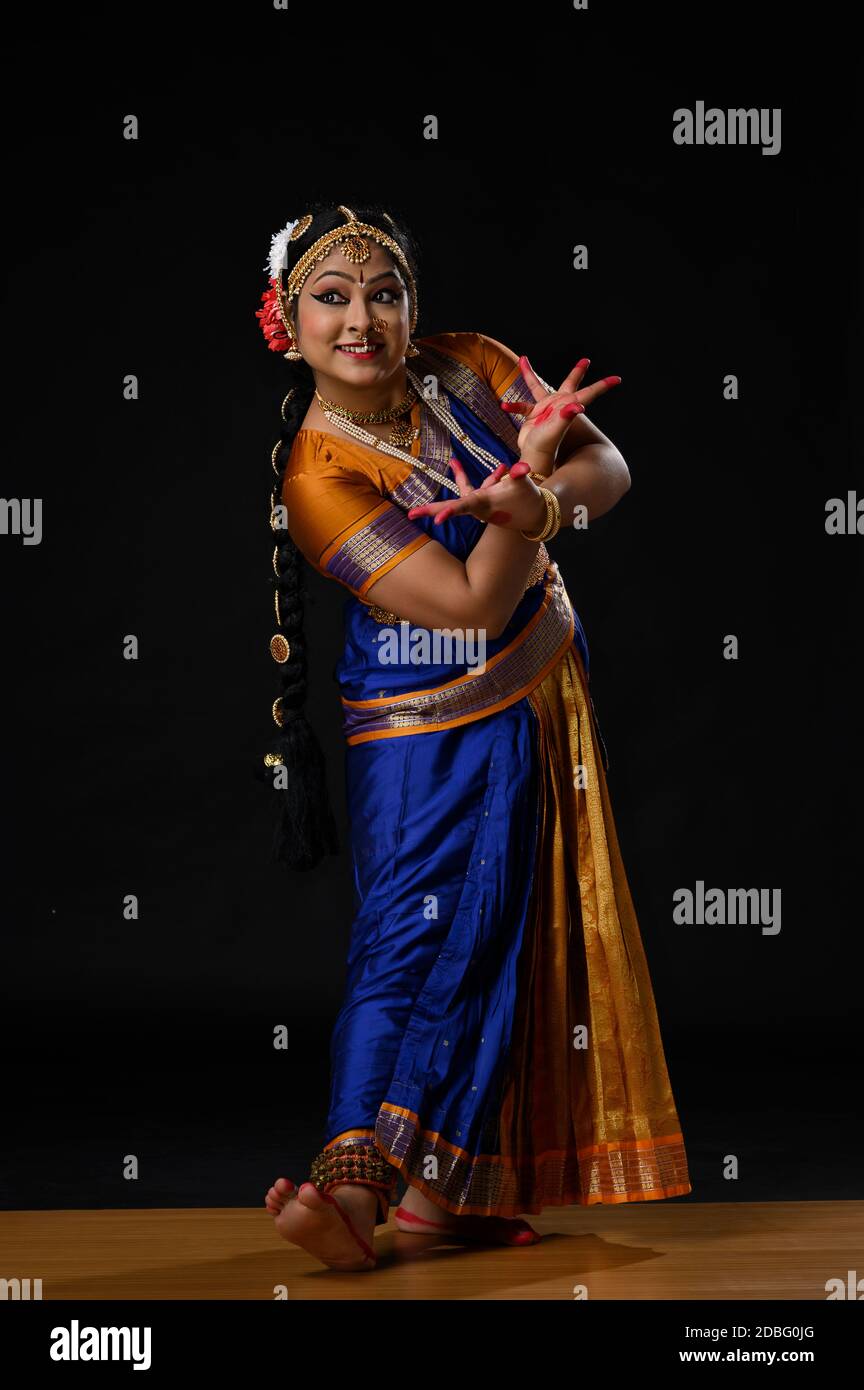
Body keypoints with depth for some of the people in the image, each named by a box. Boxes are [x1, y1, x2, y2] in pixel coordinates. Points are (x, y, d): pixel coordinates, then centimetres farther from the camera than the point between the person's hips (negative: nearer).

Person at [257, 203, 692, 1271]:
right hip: (427, 732, -5)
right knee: (413, 937, -15)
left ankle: (444, 1186, 9)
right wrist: (534, 472, -24)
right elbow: (470, 600, -23)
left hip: (542, 704, 5)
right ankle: (354, 1181, -19)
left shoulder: (470, 370, -1)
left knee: (492, 938, 4)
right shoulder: (317, 473, -18)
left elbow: (609, 467, -4)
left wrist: (539, 494, -24)